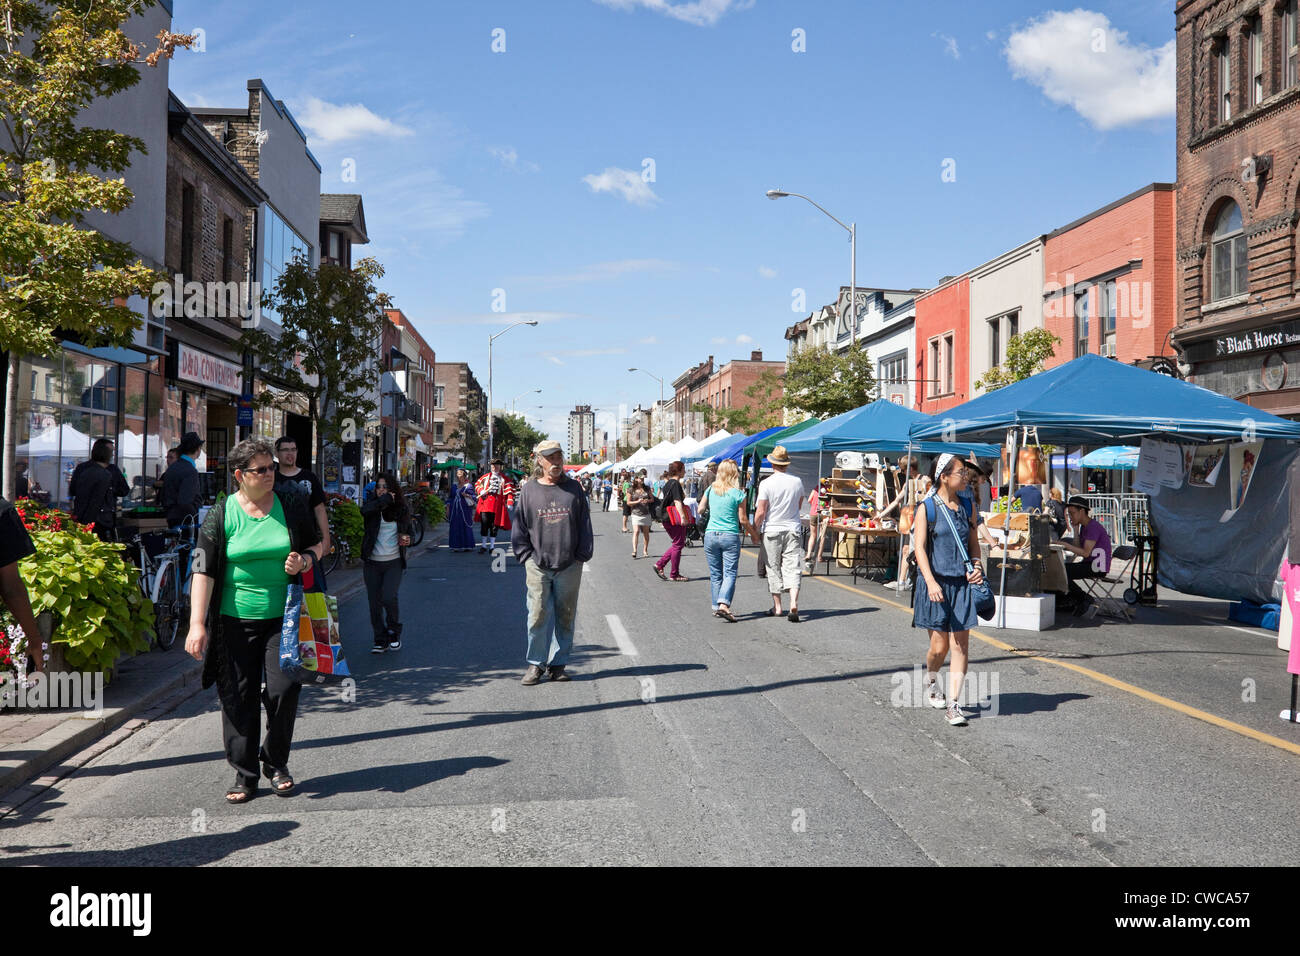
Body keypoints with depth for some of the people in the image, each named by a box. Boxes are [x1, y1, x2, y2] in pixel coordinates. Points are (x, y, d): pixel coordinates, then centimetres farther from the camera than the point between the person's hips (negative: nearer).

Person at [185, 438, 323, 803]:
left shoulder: (292, 502, 3)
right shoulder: (222, 514, -2)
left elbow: (317, 543, 15)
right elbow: (204, 570, -5)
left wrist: (306, 560, -10)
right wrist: (197, 624, -12)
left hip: (283, 618, 0)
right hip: (235, 621, 0)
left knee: (283, 688, -8)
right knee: (238, 697, 3)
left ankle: (275, 762, 16)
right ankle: (244, 774, 18)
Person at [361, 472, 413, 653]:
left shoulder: (401, 509, 5)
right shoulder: (373, 505, 0)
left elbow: (408, 531, 18)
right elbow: (365, 510, -25)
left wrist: (406, 538, -4)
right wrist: (386, 499, -18)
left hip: (393, 562, -1)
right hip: (372, 563, 1)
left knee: (388, 597, -17)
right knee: (374, 603, 4)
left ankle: (394, 632, 8)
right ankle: (380, 640, 19)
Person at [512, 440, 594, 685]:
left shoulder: (573, 488, 7)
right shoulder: (529, 490, 5)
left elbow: (584, 525, 8)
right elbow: (519, 528, 8)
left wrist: (582, 555, 1)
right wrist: (526, 556, 0)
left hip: (569, 565, 1)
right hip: (538, 565, -1)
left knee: (565, 616, 6)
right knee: (538, 615, -3)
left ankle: (557, 663, 17)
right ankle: (535, 663, 9)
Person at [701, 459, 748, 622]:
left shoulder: (710, 490, 3)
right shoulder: (738, 494, -7)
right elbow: (743, 519, -3)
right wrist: (753, 533, 12)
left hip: (710, 535, 3)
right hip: (730, 536, -3)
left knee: (715, 574, 12)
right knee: (730, 573, -3)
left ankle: (716, 606, 16)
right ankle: (724, 604, -20)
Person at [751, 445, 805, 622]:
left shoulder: (766, 483, -12)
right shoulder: (797, 482, 2)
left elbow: (760, 512, -12)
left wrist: (754, 531, -1)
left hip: (772, 530, -3)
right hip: (793, 529, 3)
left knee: (774, 569, 9)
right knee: (793, 567, 0)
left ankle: (777, 606, 16)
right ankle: (794, 602, -17)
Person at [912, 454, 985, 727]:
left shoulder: (966, 506, 10)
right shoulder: (927, 508, -5)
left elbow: (974, 542, 18)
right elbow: (920, 547, -10)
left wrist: (976, 567, -1)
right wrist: (930, 582, -21)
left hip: (961, 583, 4)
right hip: (936, 582, -4)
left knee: (961, 645, -3)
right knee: (939, 645, 3)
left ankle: (953, 705, 2)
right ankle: (931, 680, 35)